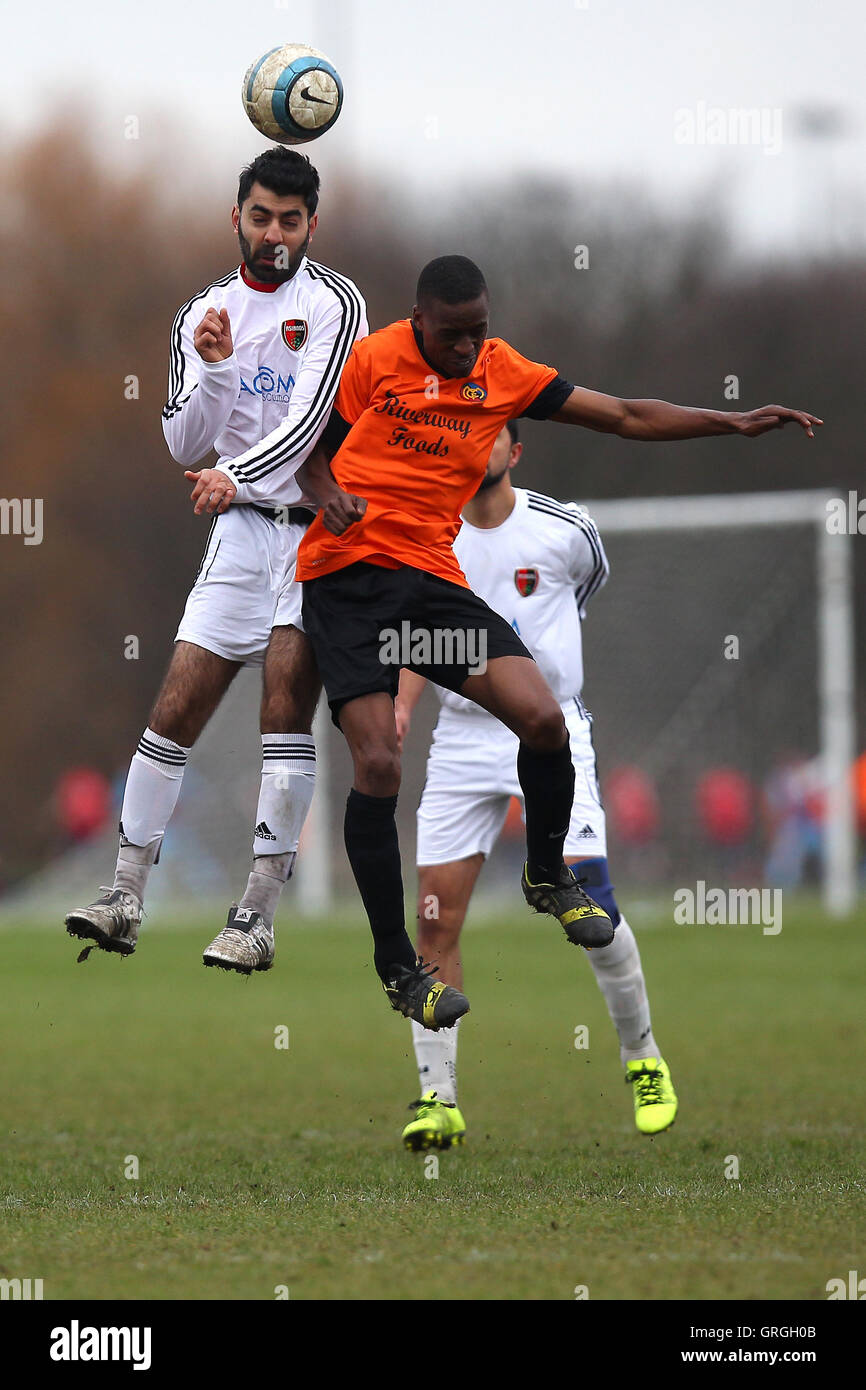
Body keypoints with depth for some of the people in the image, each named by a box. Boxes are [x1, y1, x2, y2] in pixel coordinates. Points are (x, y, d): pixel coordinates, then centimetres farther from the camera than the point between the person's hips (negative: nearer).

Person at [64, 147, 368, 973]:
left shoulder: (334, 303, -7)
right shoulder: (204, 313, 9)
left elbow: (310, 418, -19)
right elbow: (183, 446, 3)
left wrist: (240, 474, -35)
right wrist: (214, 370, -14)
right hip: (243, 532, 5)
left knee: (285, 711, -14)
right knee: (175, 710, -1)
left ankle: (257, 917, -12)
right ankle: (125, 899, 5)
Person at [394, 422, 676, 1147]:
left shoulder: (564, 528, -4)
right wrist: (402, 705, 2)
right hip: (462, 737, 2)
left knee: (590, 902, -15)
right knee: (437, 920, -5)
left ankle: (643, 1058, 7)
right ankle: (438, 1100, 2)